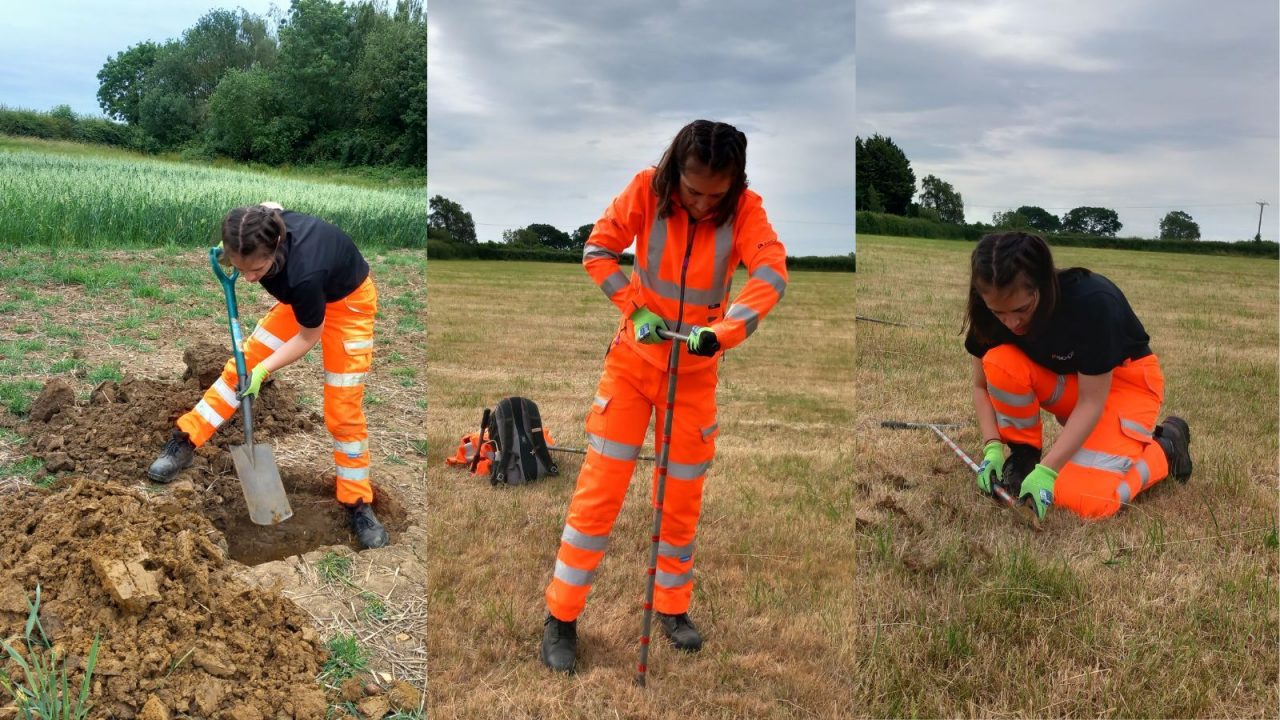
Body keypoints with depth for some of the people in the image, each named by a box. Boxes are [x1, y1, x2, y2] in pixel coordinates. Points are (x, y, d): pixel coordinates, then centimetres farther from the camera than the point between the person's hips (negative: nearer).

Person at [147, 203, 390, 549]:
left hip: (348, 300, -6)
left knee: (343, 412, -5)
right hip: (303, 296, 6)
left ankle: (359, 505, 9)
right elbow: (271, 206, 1)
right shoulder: (260, 226, -29)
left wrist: (264, 369, -20)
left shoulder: (303, 273, -44)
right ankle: (185, 441, 20)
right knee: (243, 363, 4)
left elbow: (308, 337, -24)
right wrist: (229, 254, -6)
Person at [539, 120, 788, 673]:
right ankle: (561, 616, 10)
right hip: (634, 358, -1)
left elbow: (772, 274, -28)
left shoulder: (745, 210, -15)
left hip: (696, 370, 1)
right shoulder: (647, 189, -15)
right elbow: (598, 250, -9)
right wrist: (636, 307, -21)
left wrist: (721, 332, -42)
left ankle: (672, 607, 30)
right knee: (600, 487, -2)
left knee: (682, 497, 10)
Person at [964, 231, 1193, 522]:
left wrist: (1046, 470, -36)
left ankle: (1164, 449, 5)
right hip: (1065, 380, 4)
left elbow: (1091, 401, -30)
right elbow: (983, 385, -8)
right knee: (1000, 363, -28)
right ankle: (1024, 452, -5)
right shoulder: (996, 310, -21)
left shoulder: (1092, 302, -35)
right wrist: (992, 447, -23)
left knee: (1083, 498, -23)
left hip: (1125, 380, -4)